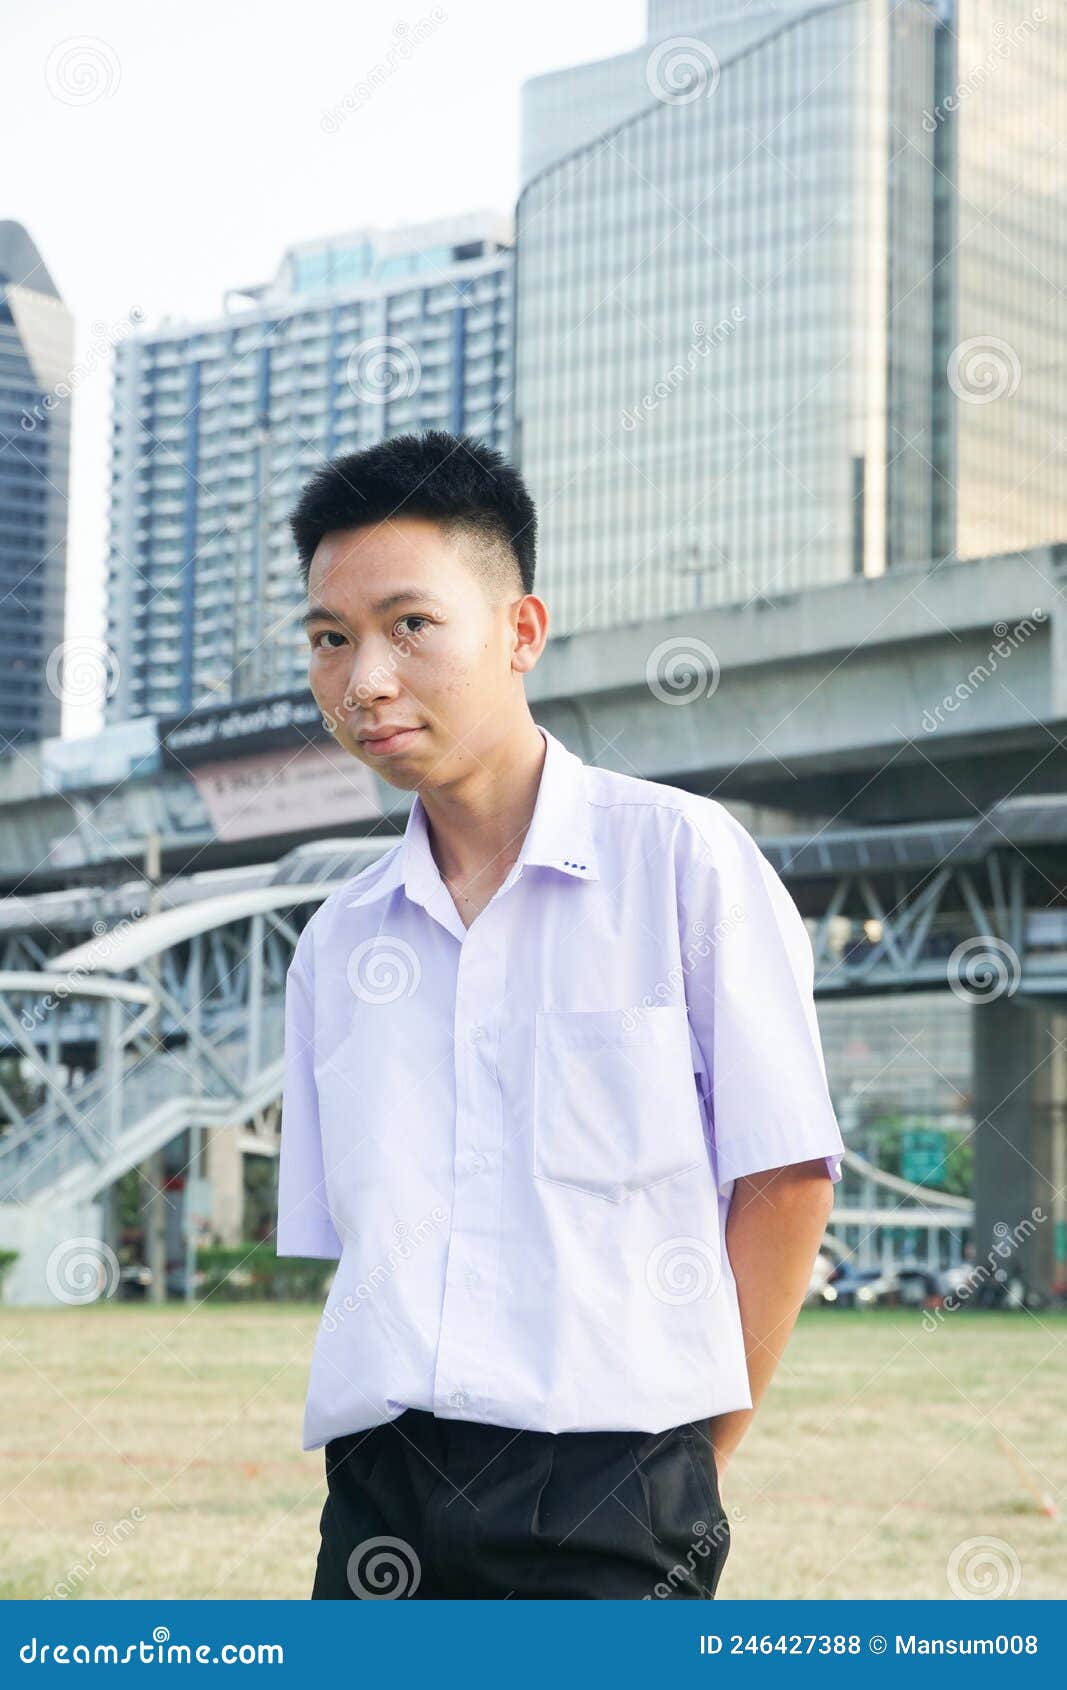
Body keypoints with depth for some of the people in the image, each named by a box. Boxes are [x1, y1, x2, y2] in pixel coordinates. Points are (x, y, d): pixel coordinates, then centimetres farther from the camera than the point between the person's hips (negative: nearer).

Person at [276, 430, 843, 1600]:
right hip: (377, 1498, 4)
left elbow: (785, 1177, -1)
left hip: (605, 1489, -4)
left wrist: (693, 1455, -3)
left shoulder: (679, 858, 0)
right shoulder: (337, 944, 13)